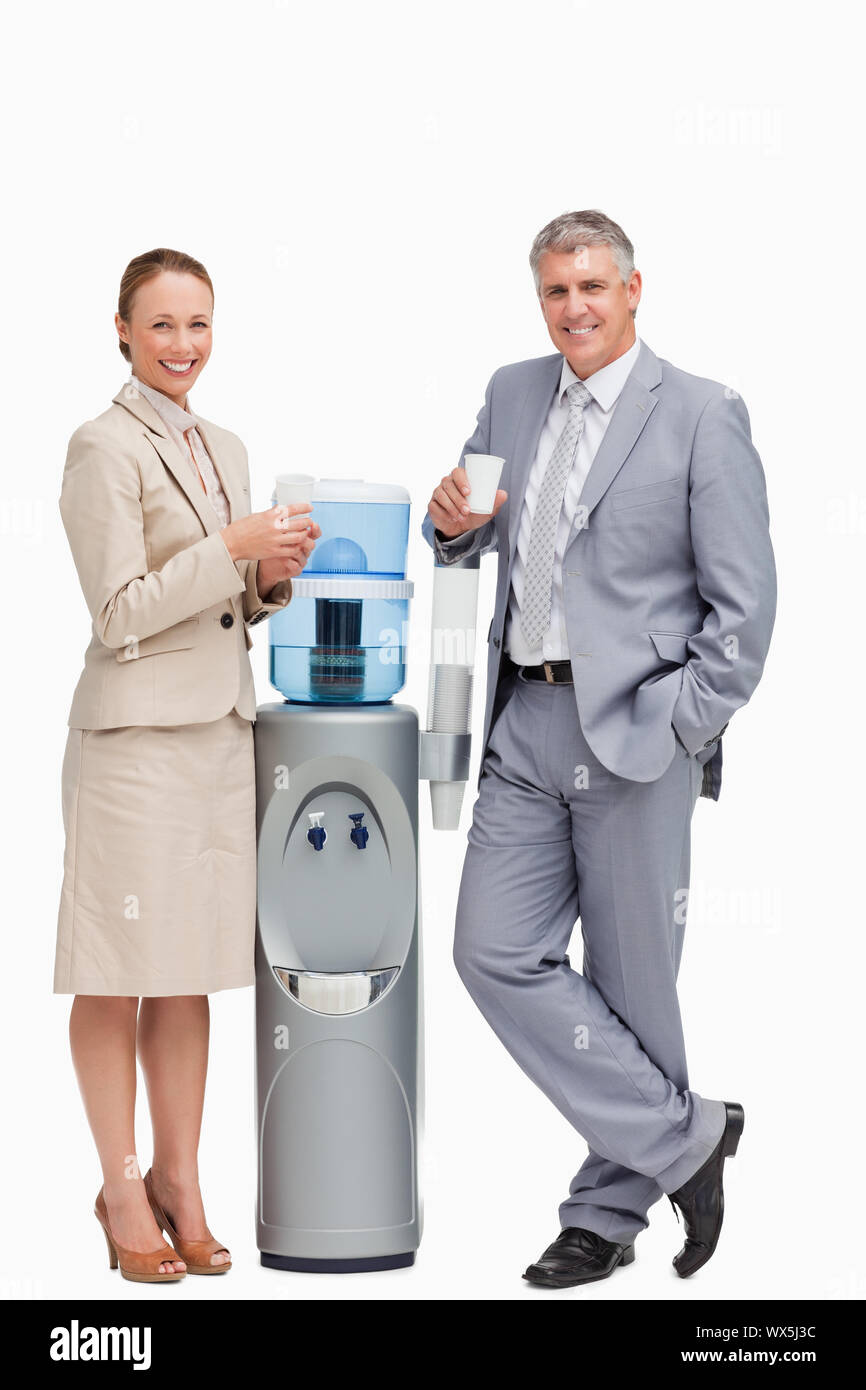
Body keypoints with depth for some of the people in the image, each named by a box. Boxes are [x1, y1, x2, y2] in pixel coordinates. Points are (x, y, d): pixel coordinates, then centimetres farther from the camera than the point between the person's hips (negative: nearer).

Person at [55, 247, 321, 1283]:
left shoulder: (224, 450, 16)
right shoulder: (104, 449, -7)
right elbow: (121, 614, -12)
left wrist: (272, 578, 1)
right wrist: (231, 548, -17)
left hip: (221, 729, 7)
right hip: (136, 733, -7)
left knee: (191, 973, 10)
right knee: (117, 978, 0)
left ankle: (181, 1183, 18)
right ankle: (123, 1191, 9)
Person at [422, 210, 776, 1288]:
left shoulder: (702, 416, -5)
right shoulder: (511, 395, 12)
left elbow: (743, 602, -6)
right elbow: (474, 545, 23)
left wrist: (679, 730, -12)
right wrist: (455, 523, -1)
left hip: (633, 730, -6)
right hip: (524, 725, 6)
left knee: (632, 978, 2)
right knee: (496, 953, -2)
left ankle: (610, 1211, 17)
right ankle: (683, 1137, 8)